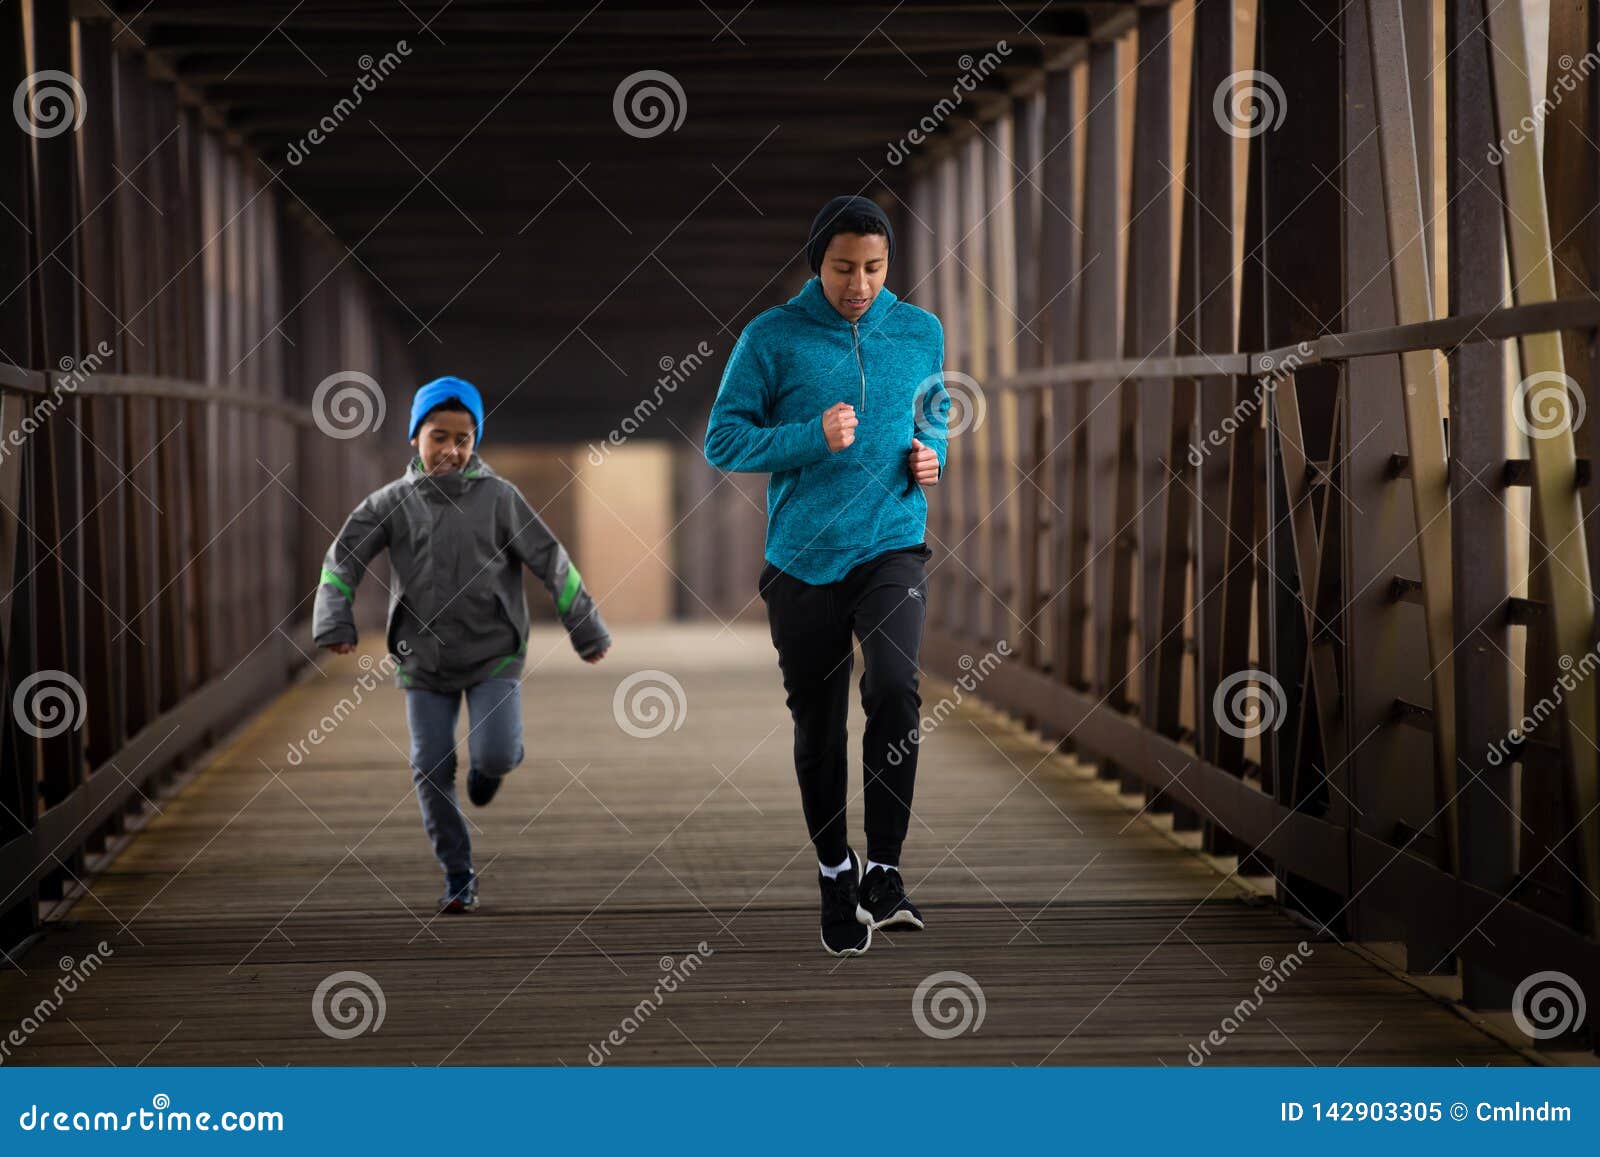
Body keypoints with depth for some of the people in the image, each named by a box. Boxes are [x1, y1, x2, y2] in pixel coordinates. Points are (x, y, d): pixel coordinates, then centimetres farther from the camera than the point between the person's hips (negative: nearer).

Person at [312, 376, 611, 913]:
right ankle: (459, 878, 12)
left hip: (494, 654, -2)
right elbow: (344, 558, -6)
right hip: (424, 660, 2)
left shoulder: (498, 497, -3)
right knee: (431, 770, -1)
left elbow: (551, 561, -1)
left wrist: (586, 629, 0)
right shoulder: (392, 503, 0)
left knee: (495, 756, -17)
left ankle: (487, 763, 21)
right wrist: (335, 622, -21)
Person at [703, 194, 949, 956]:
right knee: (818, 726, 8)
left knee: (894, 690, -23)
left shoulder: (921, 333, 6)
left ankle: (884, 870, -15)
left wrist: (933, 455, 1)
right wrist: (811, 439, -18)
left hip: (891, 545, 0)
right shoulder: (772, 338, -4)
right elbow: (722, 442, -4)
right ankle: (835, 874, 26)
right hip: (802, 558, 0)